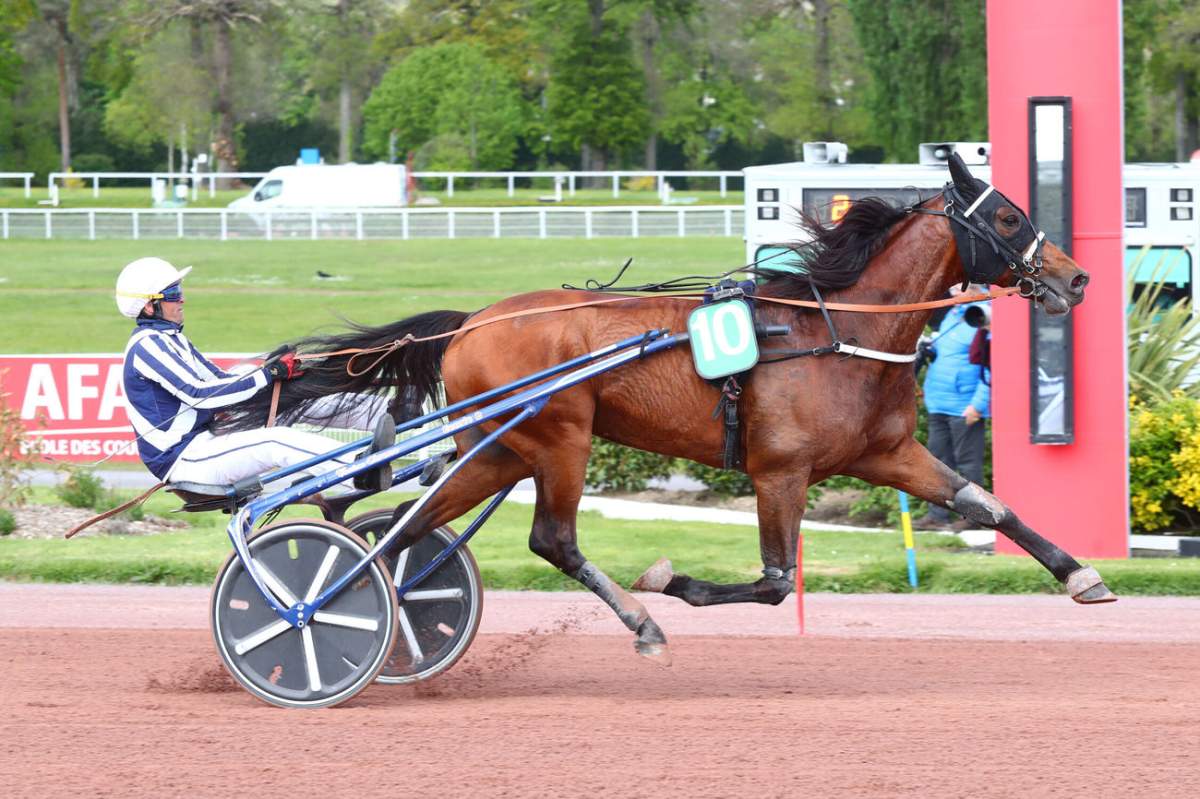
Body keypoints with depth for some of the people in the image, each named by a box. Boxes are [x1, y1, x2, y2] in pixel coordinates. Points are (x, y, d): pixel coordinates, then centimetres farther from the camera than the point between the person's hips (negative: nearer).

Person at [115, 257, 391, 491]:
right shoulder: (148, 346, -15)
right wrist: (268, 375, -22)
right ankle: (365, 470, -39)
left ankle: (381, 415, -2)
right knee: (278, 443, -27)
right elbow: (198, 394, -23)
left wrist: (274, 367, -1)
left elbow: (219, 380, 15)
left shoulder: (170, 339, 17)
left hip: (202, 437, 10)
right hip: (181, 458, -10)